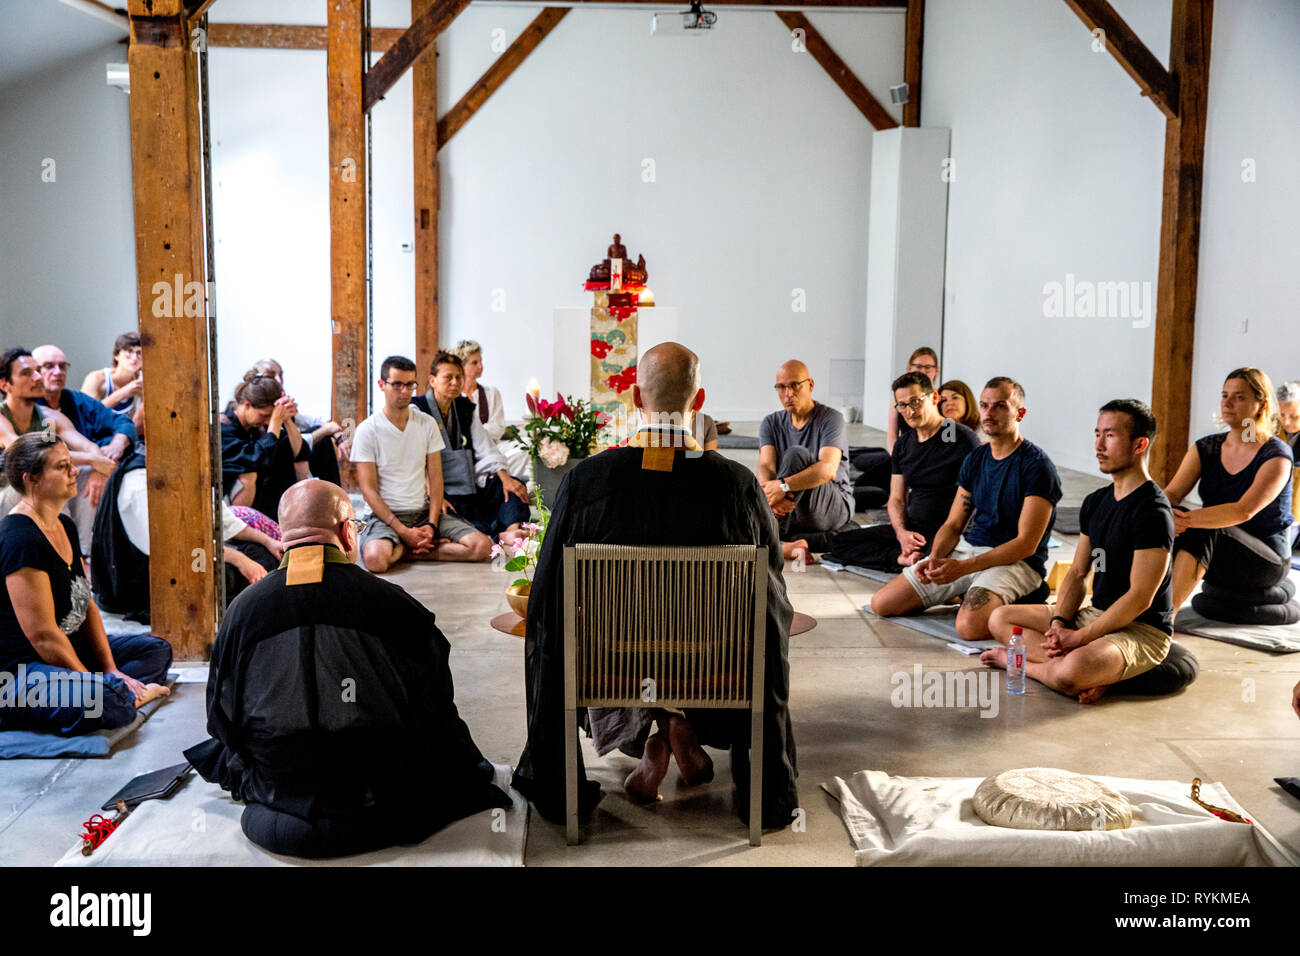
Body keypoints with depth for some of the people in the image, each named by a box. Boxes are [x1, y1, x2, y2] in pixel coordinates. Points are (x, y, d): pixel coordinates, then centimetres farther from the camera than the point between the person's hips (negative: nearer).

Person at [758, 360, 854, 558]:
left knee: (796, 453, -30)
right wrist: (769, 493, -33)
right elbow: (765, 467, -9)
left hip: (835, 507, -4)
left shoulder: (831, 419, -7)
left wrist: (783, 486, -37)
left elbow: (828, 469, -24)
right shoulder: (771, 423, 8)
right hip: (789, 511, 5)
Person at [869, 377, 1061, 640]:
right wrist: (935, 558, -11)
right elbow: (953, 524, 12)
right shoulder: (975, 459, 11)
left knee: (969, 626, -35)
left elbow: (1026, 544, -17)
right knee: (881, 603, -3)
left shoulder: (1037, 466, -11)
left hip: (1015, 561, -6)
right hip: (969, 551, 7)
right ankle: (963, 596, 13)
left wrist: (962, 568, -25)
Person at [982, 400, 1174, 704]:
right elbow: (1078, 573, 11)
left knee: (1071, 673, -38)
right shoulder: (1095, 502, 11)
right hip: (1096, 614, 9)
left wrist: (1078, 638, -20)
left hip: (1143, 630, -9)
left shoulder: (1153, 511, -17)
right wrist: (1058, 623, -7)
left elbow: (1140, 598, -21)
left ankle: (1019, 661, -5)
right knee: (1000, 618, 4)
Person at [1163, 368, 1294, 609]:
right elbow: (1172, 493, -7)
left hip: (1267, 562, -5)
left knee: (1205, 530, -35)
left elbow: (1244, 511, -28)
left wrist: (1186, 519, -40)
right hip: (1215, 561, 5)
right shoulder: (1206, 448, 6)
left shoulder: (1277, 455, -12)